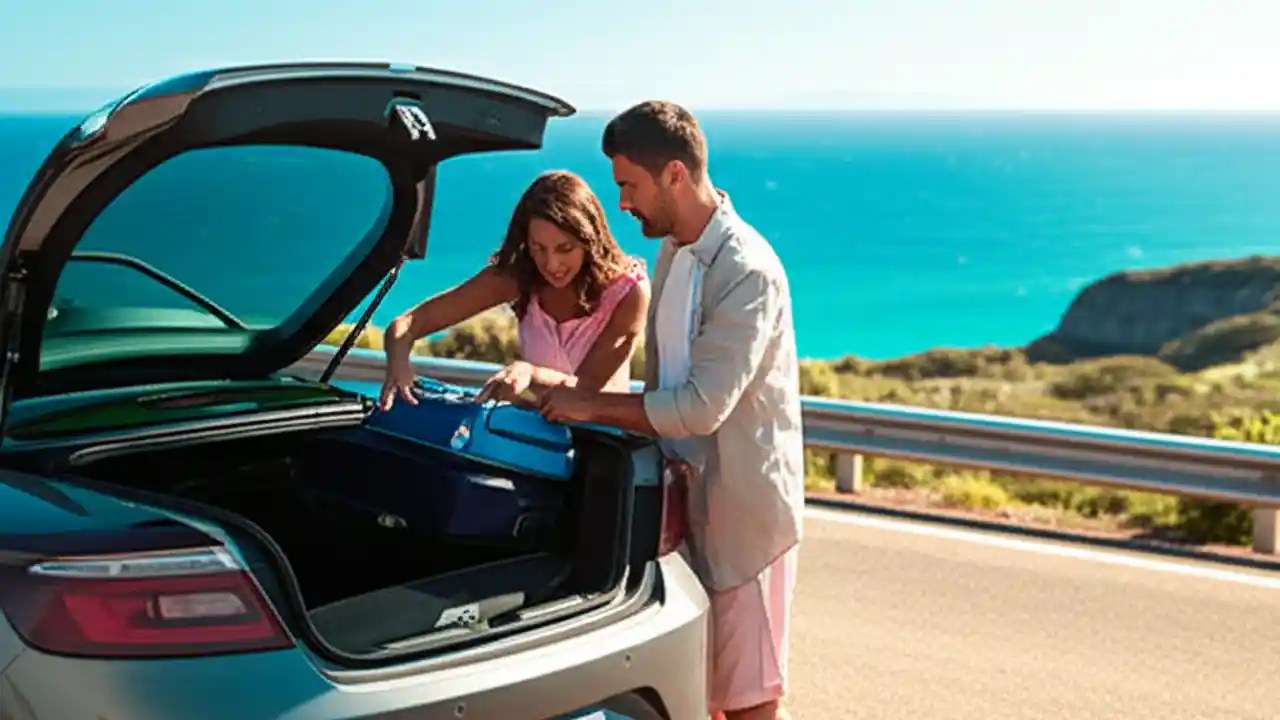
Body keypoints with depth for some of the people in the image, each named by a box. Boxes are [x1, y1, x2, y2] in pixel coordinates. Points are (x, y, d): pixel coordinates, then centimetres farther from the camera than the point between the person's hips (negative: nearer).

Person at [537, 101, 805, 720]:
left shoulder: (746, 271, -22)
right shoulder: (673, 251, 8)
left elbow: (701, 408, -27)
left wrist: (593, 406, -18)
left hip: (742, 512, -8)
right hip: (689, 504, 9)